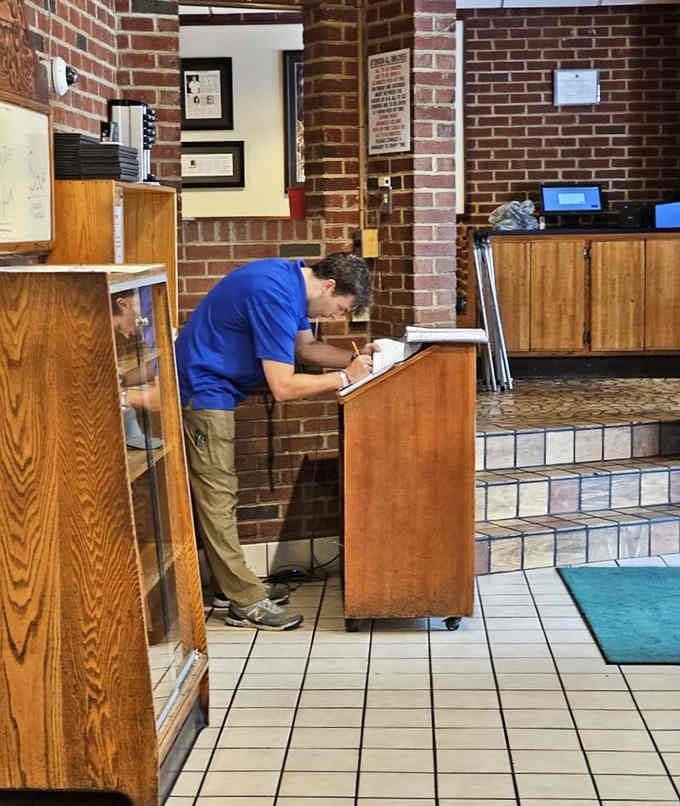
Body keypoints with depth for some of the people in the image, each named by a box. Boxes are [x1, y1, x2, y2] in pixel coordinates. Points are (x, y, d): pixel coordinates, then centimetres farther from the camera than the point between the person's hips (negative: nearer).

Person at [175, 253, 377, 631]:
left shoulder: (293, 279, 4)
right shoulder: (275, 295, -26)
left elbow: (306, 346, 17)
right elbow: (283, 386, -25)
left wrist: (354, 358, 1)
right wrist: (345, 377, -16)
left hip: (209, 388, 11)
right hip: (201, 390, -11)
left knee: (219, 492, 15)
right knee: (217, 493, -6)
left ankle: (233, 585, 24)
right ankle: (246, 602, -2)